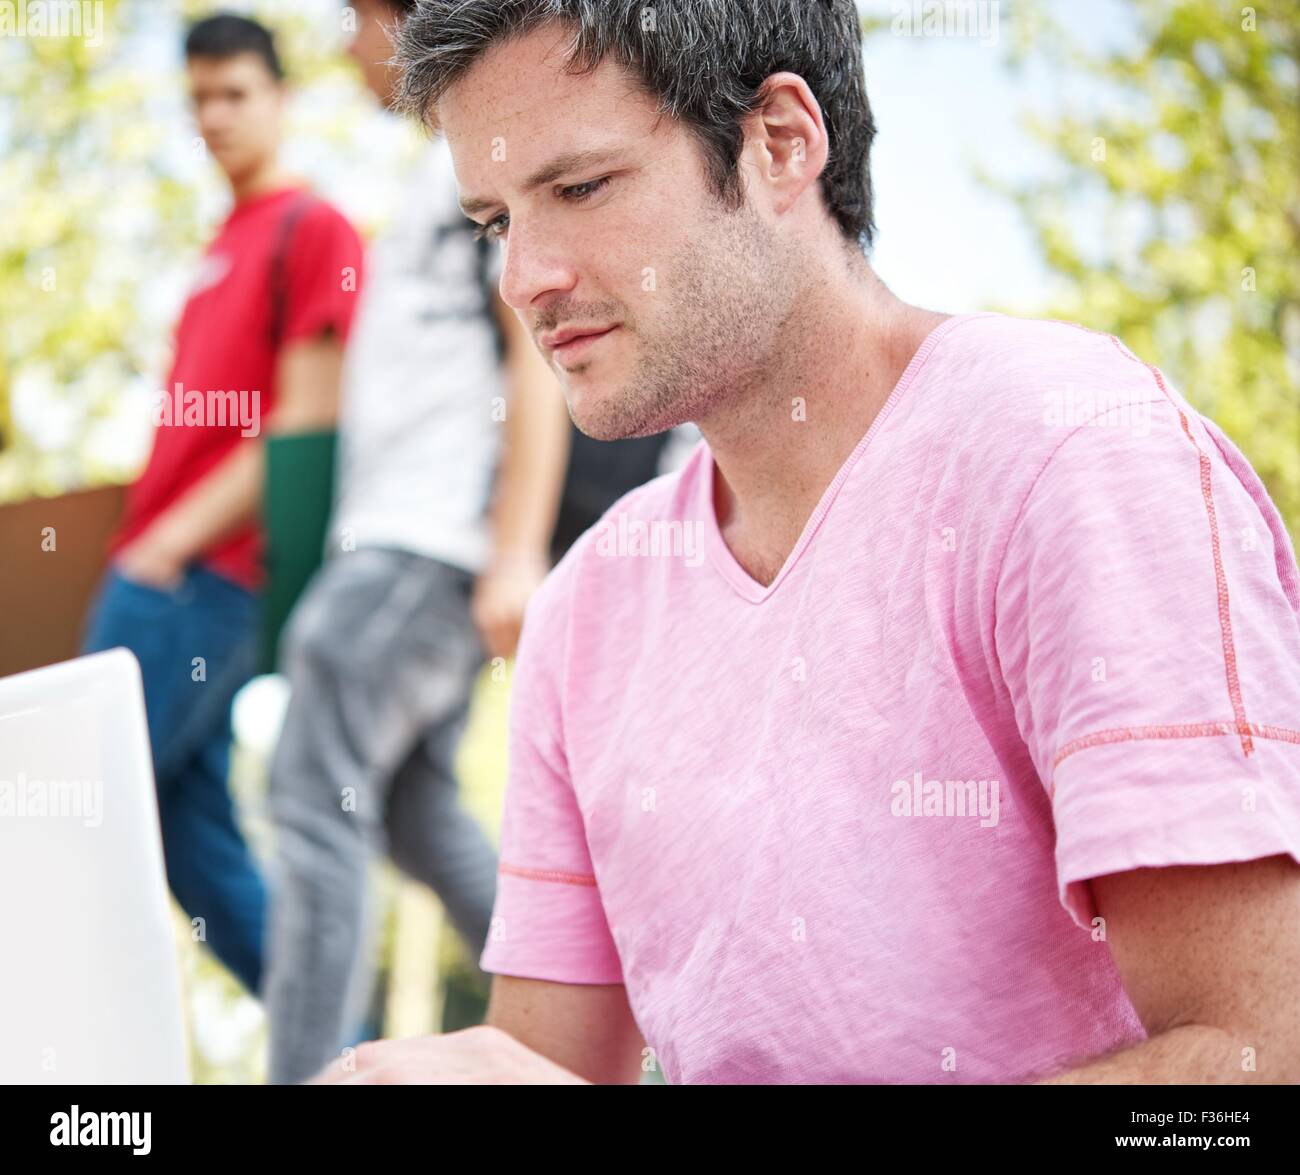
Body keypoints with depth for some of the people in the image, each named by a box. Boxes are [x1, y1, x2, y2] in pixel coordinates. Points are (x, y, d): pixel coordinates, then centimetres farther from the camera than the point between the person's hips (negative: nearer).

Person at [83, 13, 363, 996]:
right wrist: (142, 548, 14)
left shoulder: (313, 231, -4)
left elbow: (307, 427, -12)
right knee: (196, 849, 7)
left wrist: (174, 541, -14)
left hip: (202, 581, -8)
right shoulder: (222, 247, 21)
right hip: (156, 576, 8)